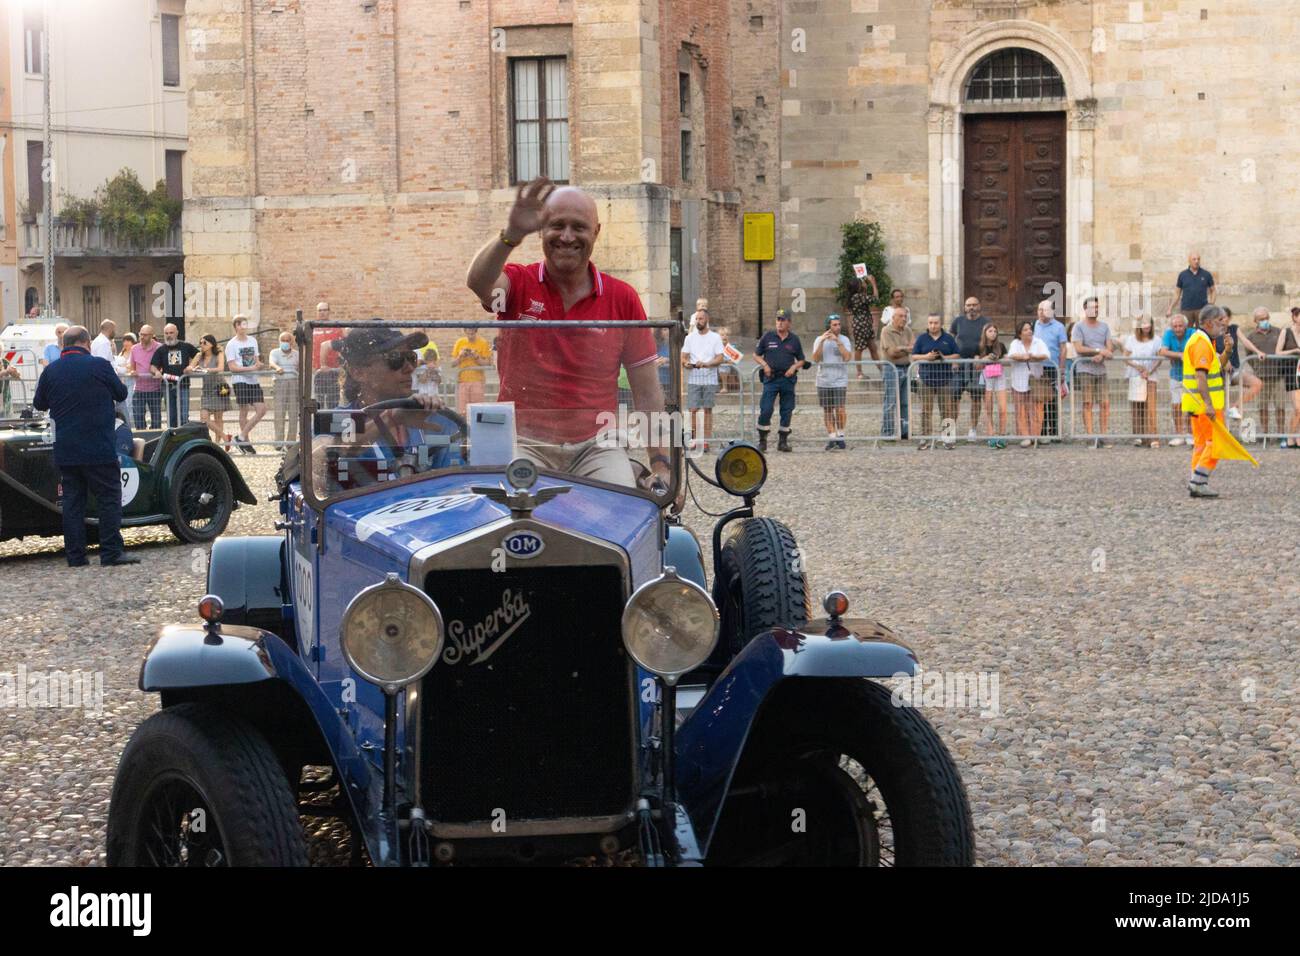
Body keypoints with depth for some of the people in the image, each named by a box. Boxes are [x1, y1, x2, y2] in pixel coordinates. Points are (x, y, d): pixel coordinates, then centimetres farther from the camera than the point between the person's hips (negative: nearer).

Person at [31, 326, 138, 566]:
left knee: (72, 499, 8)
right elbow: (121, 394, 6)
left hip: (65, 451, 4)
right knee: (109, 498, 2)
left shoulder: (50, 371, 4)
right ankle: (112, 553, -3)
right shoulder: (99, 366, -8)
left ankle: (75, 555, 7)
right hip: (99, 448, -4)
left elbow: (39, 404, 17)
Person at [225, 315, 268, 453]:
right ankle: (245, 441, 7)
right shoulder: (231, 344, -4)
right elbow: (232, 367, -11)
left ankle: (242, 437, 6)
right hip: (240, 380, -6)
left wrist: (259, 365, -3)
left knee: (262, 410, -2)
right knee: (244, 411, -3)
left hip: (253, 380, 6)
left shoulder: (253, 341, 14)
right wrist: (251, 368, -19)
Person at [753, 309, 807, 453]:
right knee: (766, 410, -10)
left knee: (787, 411, 4)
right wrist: (764, 365, -7)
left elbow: (802, 360, 15)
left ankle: (783, 441, 13)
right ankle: (762, 440, -1)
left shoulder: (794, 340, 9)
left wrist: (794, 367, -5)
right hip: (770, 378, -2)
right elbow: (756, 355, 10)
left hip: (788, 379, 2)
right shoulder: (767, 337, 5)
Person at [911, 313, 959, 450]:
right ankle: (926, 438, 5)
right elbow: (914, 356, 6)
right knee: (926, 410, 0)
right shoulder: (921, 338, 8)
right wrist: (926, 357, -12)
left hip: (945, 377, 0)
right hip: (926, 377, 0)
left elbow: (956, 355, 8)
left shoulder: (948, 338, 8)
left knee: (947, 410, -2)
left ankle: (947, 438, 2)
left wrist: (945, 358, -10)